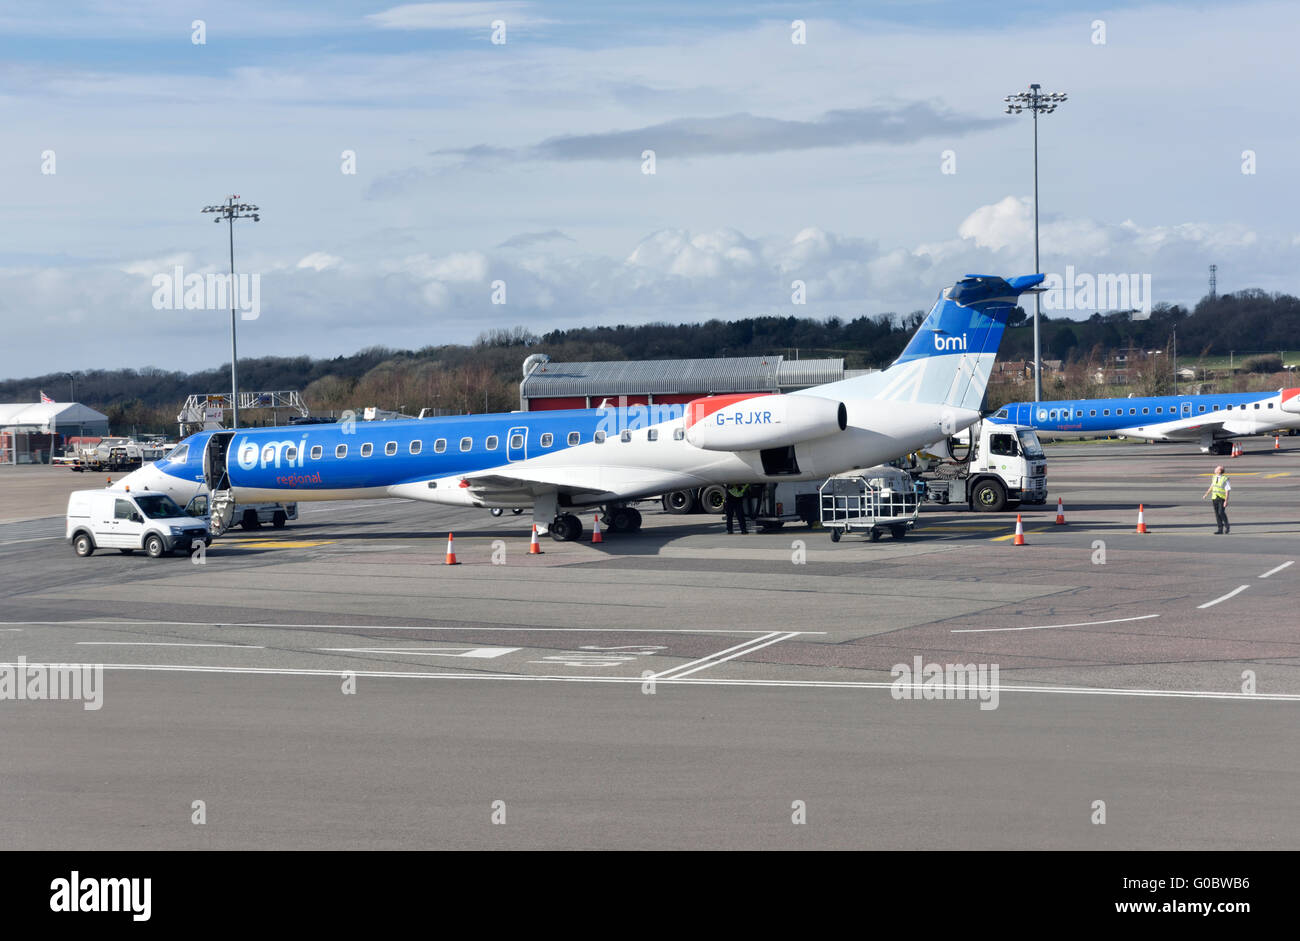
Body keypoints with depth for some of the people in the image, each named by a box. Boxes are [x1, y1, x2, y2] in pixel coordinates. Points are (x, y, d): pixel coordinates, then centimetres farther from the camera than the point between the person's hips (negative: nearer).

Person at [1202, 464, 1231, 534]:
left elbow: (1227, 491, -13)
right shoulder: (1214, 477, 7)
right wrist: (1206, 495, 21)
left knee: (1221, 512, -16)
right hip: (1215, 498, 6)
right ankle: (1220, 530, 5)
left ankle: (1226, 526, 7)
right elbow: (1211, 487, 21)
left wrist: (1226, 501, -19)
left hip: (1222, 498, -6)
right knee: (1217, 514, 2)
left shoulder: (1225, 479, -12)